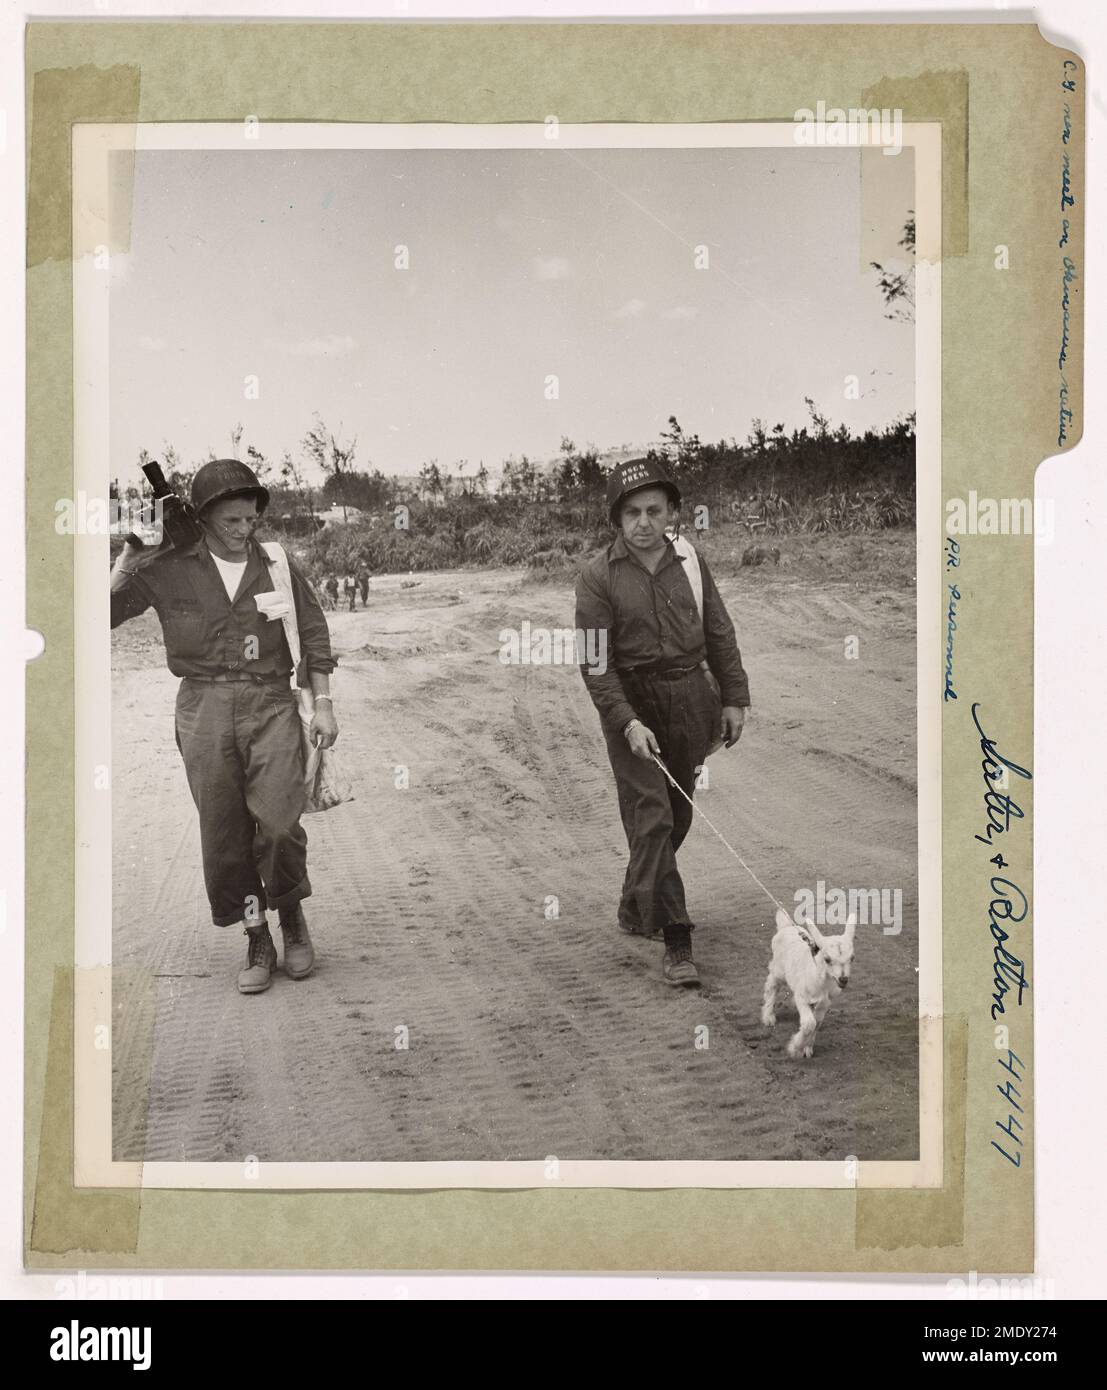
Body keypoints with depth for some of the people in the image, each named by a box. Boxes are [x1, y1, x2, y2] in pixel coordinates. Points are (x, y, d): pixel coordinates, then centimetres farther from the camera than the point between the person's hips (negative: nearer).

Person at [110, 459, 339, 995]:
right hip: (205, 708, 1)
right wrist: (126, 564, -7)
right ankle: (257, 942, 16)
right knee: (223, 834, 2)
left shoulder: (277, 566, 7)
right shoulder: (168, 570, 3)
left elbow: (313, 635, 12)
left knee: (278, 822, -14)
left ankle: (292, 916, 14)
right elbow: (103, 610, 5)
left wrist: (323, 703, 6)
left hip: (271, 703, 0)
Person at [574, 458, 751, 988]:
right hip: (631, 703, -4)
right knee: (651, 818, -11)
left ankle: (635, 908, 33)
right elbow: (595, 662, -11)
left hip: (690, 699, 4)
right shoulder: (597, 576, -9)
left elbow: (719, 633, 11)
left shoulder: (689, 561, 3)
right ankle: (676, 943, -10)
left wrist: (733, 698, 8)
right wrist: (627, 723, -20)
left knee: (677, 815, 12)